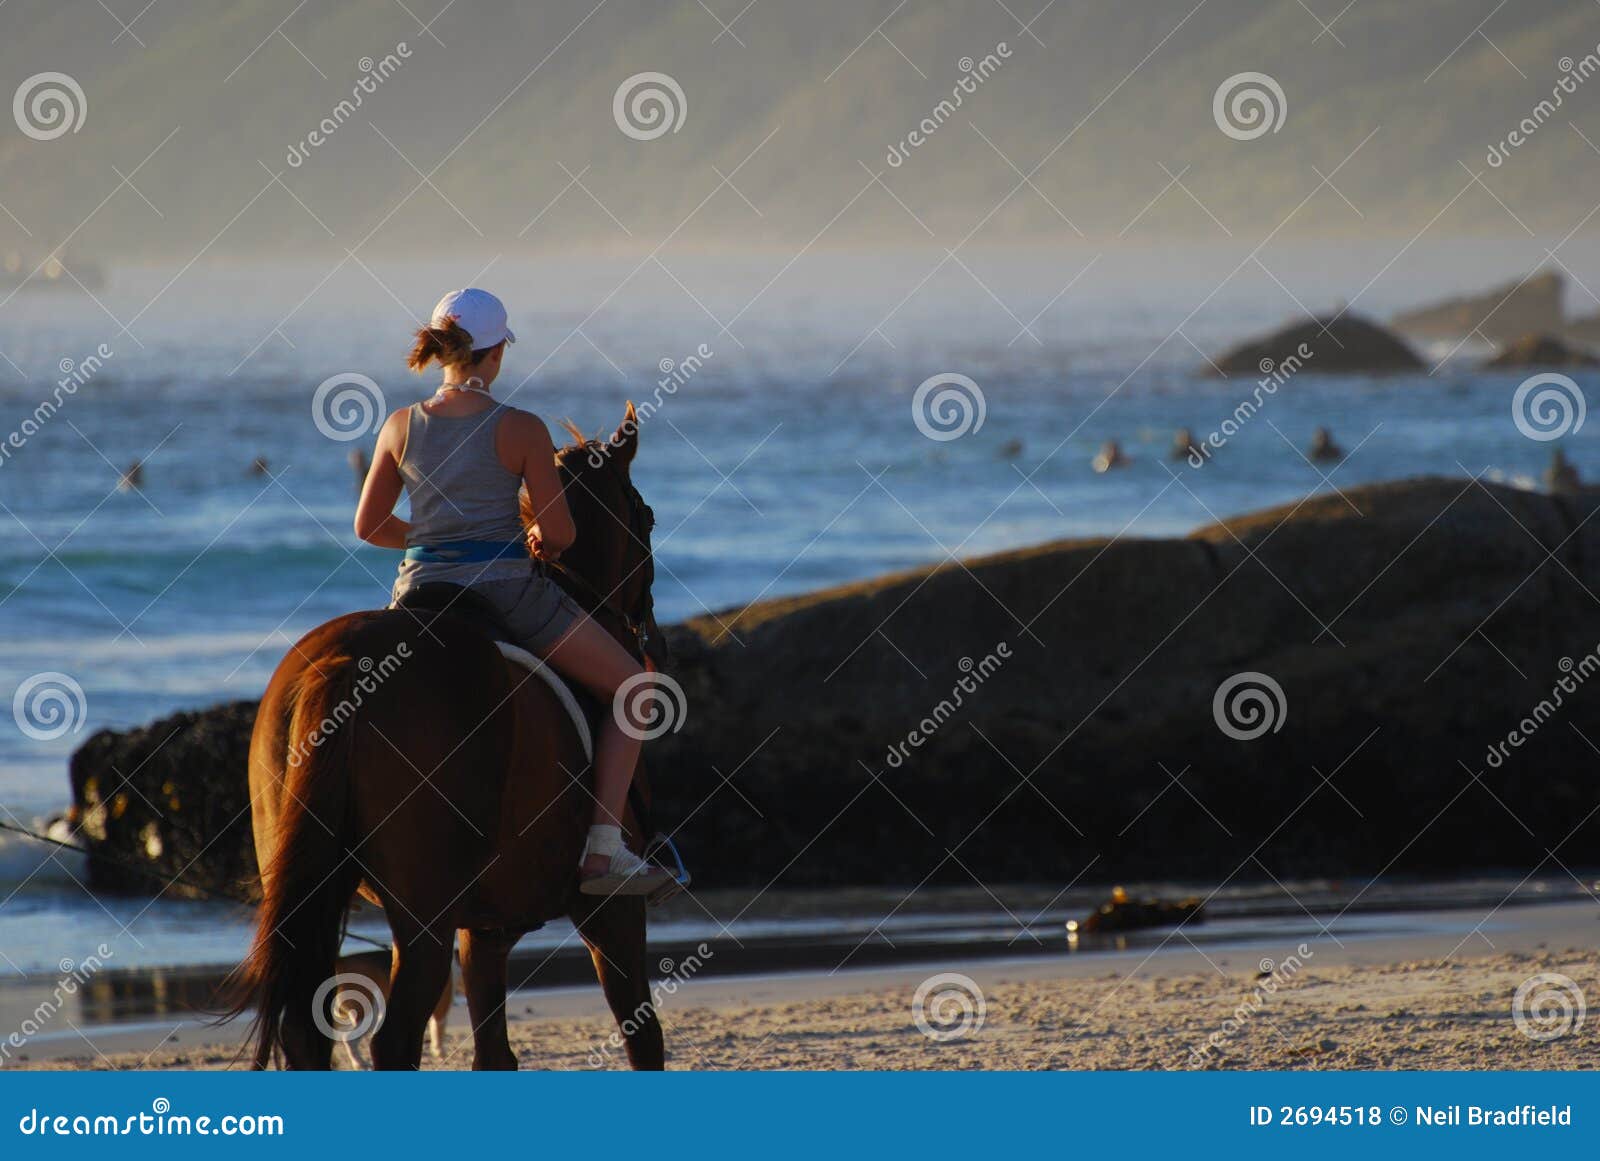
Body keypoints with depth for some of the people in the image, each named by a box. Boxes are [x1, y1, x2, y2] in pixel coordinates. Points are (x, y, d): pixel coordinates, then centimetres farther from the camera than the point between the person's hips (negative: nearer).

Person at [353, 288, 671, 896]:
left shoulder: (401, 426, 3)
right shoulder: (521, 430, -9)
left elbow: (368, 526, 9)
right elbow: (561, 532, -7)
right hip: (508, 589, -4)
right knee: (630, 685, 13)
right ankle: (604, 849, 1)